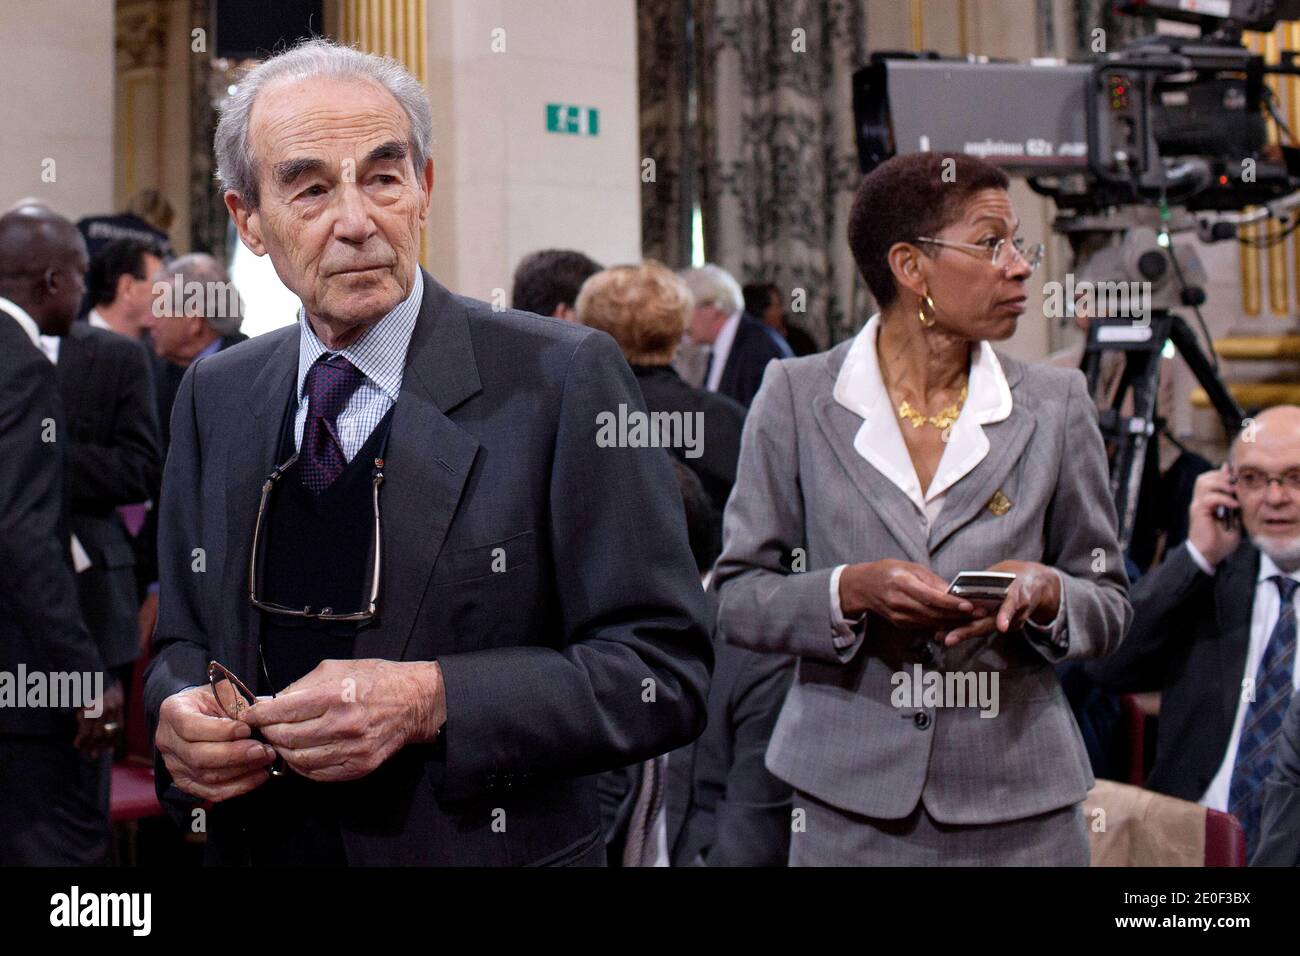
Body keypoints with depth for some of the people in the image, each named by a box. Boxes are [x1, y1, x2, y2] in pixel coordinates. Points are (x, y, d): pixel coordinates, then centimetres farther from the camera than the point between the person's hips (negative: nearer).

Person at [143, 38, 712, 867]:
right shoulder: (214, 396, 0)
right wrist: (178, 711, -13)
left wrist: (432, 701, -26)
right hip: (259, 846, 4)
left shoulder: (563, 380, -15)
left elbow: (664, 673, -16)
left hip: (491, 847, -4)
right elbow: (184, 640, 9)